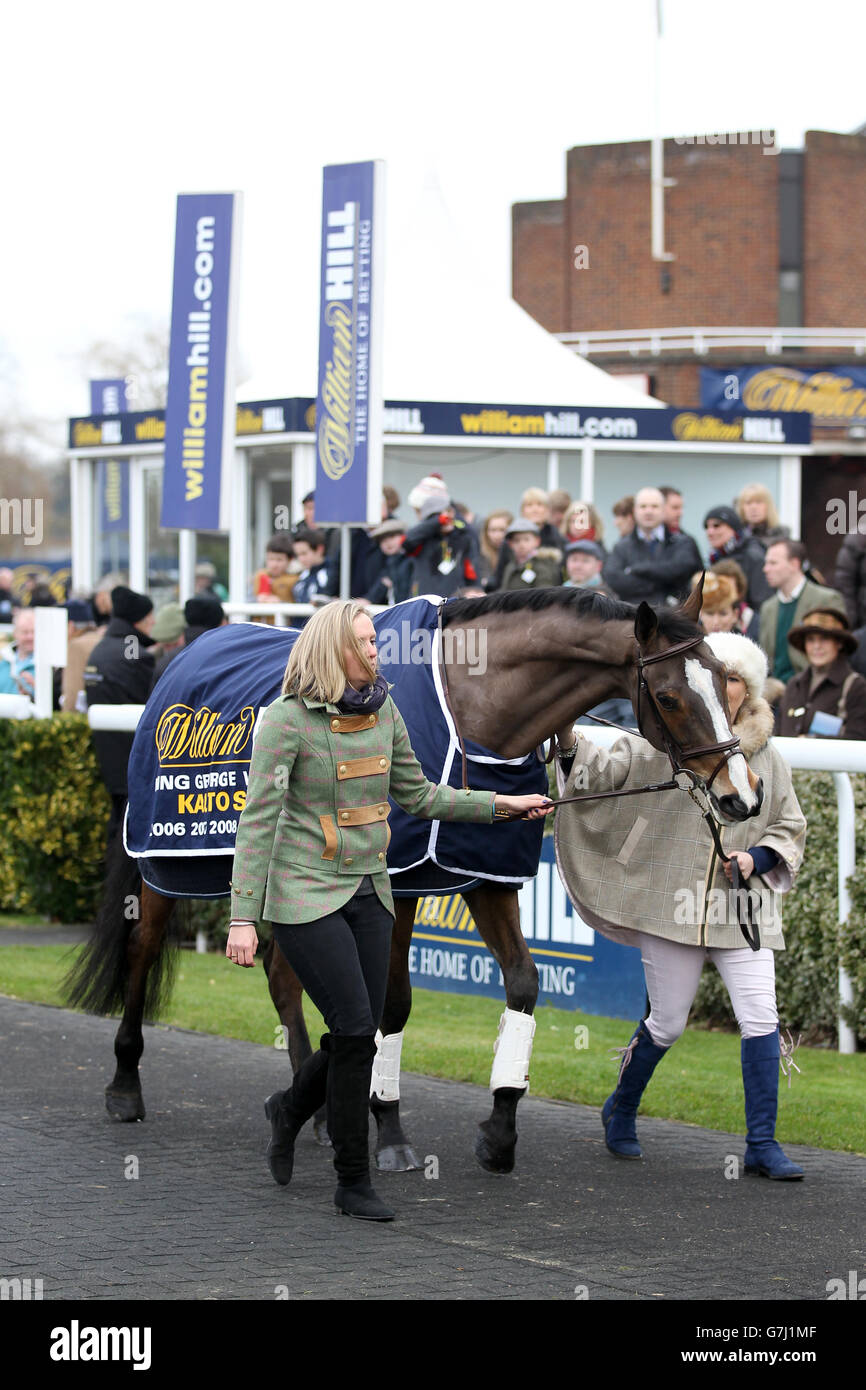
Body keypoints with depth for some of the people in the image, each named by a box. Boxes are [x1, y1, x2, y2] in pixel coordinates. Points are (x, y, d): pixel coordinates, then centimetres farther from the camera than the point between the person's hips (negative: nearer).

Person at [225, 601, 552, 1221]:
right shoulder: (287, 718, -13)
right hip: (305, 895, -6)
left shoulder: (384, 712, 5)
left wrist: (501, 804, 13)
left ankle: (290, 1109, 35)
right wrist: (243, 917, -18)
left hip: (368, 892, 6)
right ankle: (354, 1182, 1)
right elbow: (258, 820, -14)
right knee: (355, 1029, -12)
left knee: (358, 1034, 4)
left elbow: (418, 795, 17)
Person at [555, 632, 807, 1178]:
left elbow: (791, 828, 17)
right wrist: (570, 745, -21)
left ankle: (762, 1143, -1)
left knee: (761, 1019, -8)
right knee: (667, 1024, 4)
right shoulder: (661, 746, 2)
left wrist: (757, 858, -2)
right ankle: (621, 1110, 30)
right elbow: (601, 774, -3)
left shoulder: (767, 760, 9)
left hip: (742, 906, 2)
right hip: (673, 906, -2)